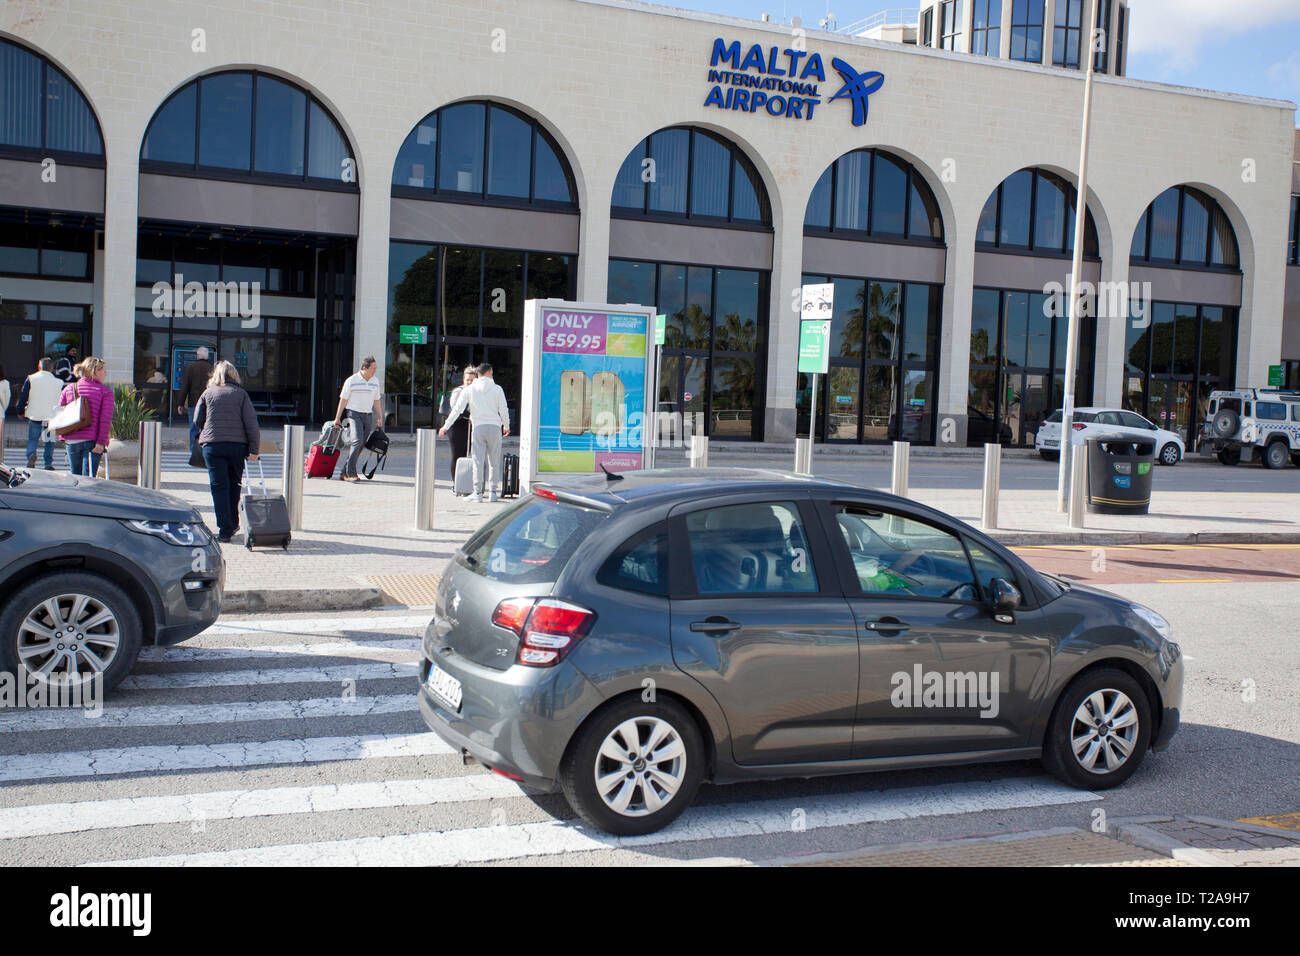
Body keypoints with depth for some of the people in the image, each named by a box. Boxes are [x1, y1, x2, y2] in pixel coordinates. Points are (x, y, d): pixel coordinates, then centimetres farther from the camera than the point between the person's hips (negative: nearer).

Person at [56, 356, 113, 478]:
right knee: (88, 479, -7)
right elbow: (105, 419, -11)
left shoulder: (68, 389, 11)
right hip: (92, 440, -4)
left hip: (71, 441, 4)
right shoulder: (106, 392, -2)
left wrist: (63, 437, 16)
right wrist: (101, 442, -12)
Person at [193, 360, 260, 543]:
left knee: (219, 487, 0)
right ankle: (233, 524, 25)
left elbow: (197, 420, 9)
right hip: (238, 445, 1)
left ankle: (224, 530, -6)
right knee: (234, 485, 17)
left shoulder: (208, 393, 7)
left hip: (212, 445, -1)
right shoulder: (241, 394, 6)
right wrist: (254, 449, -2)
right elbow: (251, 423, -2)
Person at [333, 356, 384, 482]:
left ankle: (345, 473, 10)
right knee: (357, 441, -21)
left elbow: (376, 400, 19)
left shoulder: (375, 381, 10)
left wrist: (380, 417, 17)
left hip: (368, 416, 6)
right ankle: (350, 473, -16)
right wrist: (337, 418, -2)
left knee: (360, 445, 3)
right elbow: (343, 400, -2)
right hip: (354, 414, -6)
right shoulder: (351, 381, -5)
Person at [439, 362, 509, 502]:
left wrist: (445, 427, 7)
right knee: (494, 461, 8)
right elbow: (503, 410, 3)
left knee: (478, 461, 1)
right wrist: (506, 426, 19)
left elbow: (457, 410, 1)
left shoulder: (469, 390, 6)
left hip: (478, 427, 0)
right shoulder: (497, 389, 5)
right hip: (494, 427, 0)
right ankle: (493, 491, 9)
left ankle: (478, 493, -1)